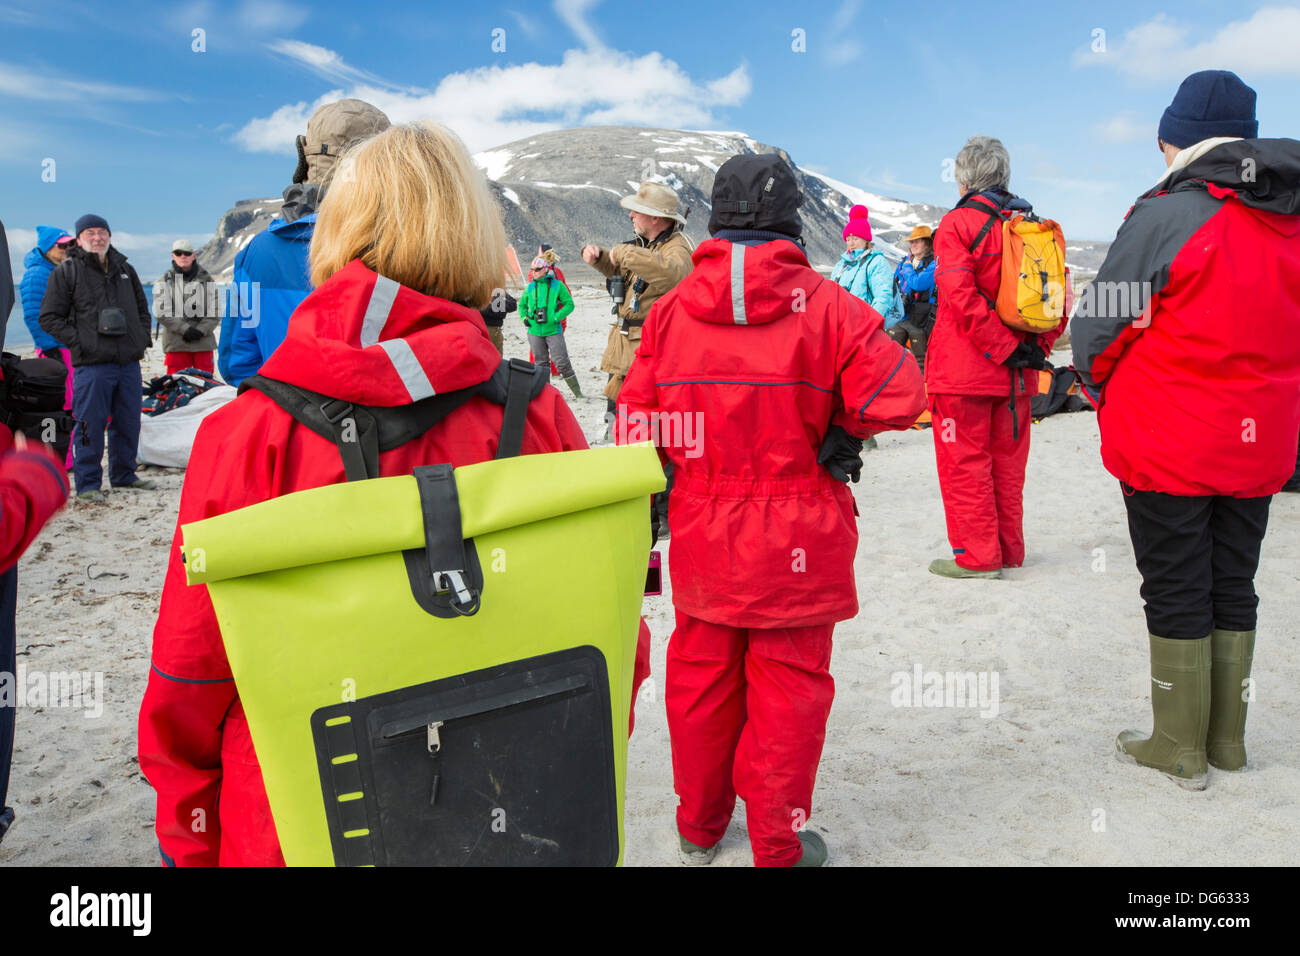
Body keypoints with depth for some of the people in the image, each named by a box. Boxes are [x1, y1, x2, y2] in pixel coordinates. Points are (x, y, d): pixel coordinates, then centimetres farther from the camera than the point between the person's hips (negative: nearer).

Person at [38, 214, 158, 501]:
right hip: (92, 363, -5)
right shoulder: (66, 272, 1)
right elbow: (49, 318, 0)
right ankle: (87, 484, 5)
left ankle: (123, 475, 25)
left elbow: (142, 309, 27)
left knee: (128, 422, 10)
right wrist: (78, 342, -9)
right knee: (91, 424, -4)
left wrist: (143, 339, 13)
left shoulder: (125, 269, 16)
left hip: (129, 362, 5)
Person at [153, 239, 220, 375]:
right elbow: (162, 313, -3)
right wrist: (185, 329, -14)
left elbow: (215, 312, 6)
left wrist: (201, 330, -9)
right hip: (176, 342, -1)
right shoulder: (164, 281, 7)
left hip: (204, 341, 2)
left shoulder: (206, 280, 12)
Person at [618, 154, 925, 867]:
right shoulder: (823, 304, -9)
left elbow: (635, 425, -1)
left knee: (700, 674, 17)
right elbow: (896, 394, -17)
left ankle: (698, 828, 34)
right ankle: (777, 846, 22)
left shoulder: (670, 308, -1)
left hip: (701, 536, 3)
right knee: (788, 683, 9)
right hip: (796, 541, -3)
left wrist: (666, 479, 14)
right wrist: (845, 431, 1)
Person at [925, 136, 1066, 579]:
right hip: (1015, 375, 6)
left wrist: (1007, 348, -17)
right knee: (1006, 461, 15)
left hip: (963, 370, -6)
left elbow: (963, 299, -20)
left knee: (964, 461, 2)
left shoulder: (958, 223, -9)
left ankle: (976, 556, 6)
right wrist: (1035, 347, 4)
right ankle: (1009, 551, 24)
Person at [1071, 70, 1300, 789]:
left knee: (1175, 596, 4)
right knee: (1233, 589, 16)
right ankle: (1227, 741, 27)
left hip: (1168, 446, -6)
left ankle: (1180, 748, 15)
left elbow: (1098, 328, -11)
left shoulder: (1167, 214, -15)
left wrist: (1100, 385, 8)